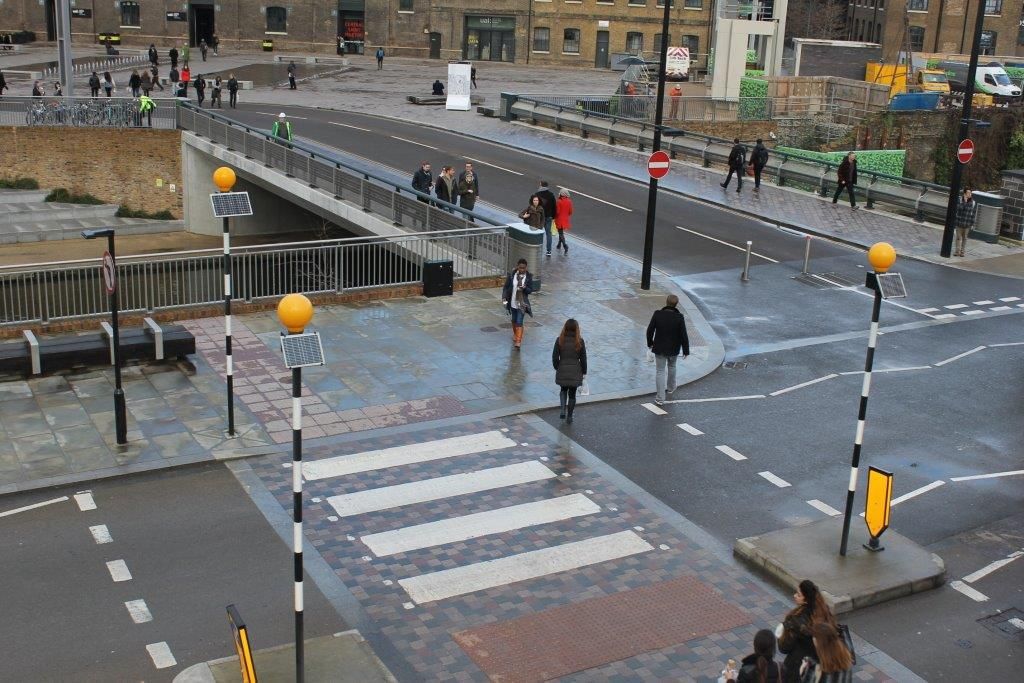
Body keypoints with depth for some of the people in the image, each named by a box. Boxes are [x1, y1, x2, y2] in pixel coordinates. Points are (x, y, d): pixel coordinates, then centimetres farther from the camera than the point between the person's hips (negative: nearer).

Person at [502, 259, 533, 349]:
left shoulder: (529, 277, -9)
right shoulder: (512, 275, -5)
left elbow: (530, 290, -5)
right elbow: (506, 287, 0)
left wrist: (524, 288, -27)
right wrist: (504, 297, -12)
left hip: (522, 303, -3)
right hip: (512, 302, 3)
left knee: (519, 322, -10)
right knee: (514, 320, 20)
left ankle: (518, 341, -10)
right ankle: (515, 335, 43)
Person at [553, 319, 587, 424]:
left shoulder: (560, 340, -8)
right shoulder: (580, 341, -10)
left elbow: (555, 357, -4)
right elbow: (583, 358, -4)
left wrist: (557, 368, 12)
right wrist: (584, 372, 8)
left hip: (562, 371, 1)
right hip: (575, 371, -1)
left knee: (563, 390, 24)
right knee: (572, 394, 13)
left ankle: (563, 410, 4)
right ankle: (569, 417, 19)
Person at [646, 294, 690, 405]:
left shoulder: (657, 314, -15)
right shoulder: (679, 317, -17)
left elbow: (650, 330, -8)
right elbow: (684, 335, -13)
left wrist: (650, 343, 10)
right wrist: (686, 350, -1)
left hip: (659, 348, -1)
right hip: (673, 349, 1)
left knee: (660, 371, 6)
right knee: (671, 367, 27)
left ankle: (660, 398, 0)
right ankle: (670, 387, 47)